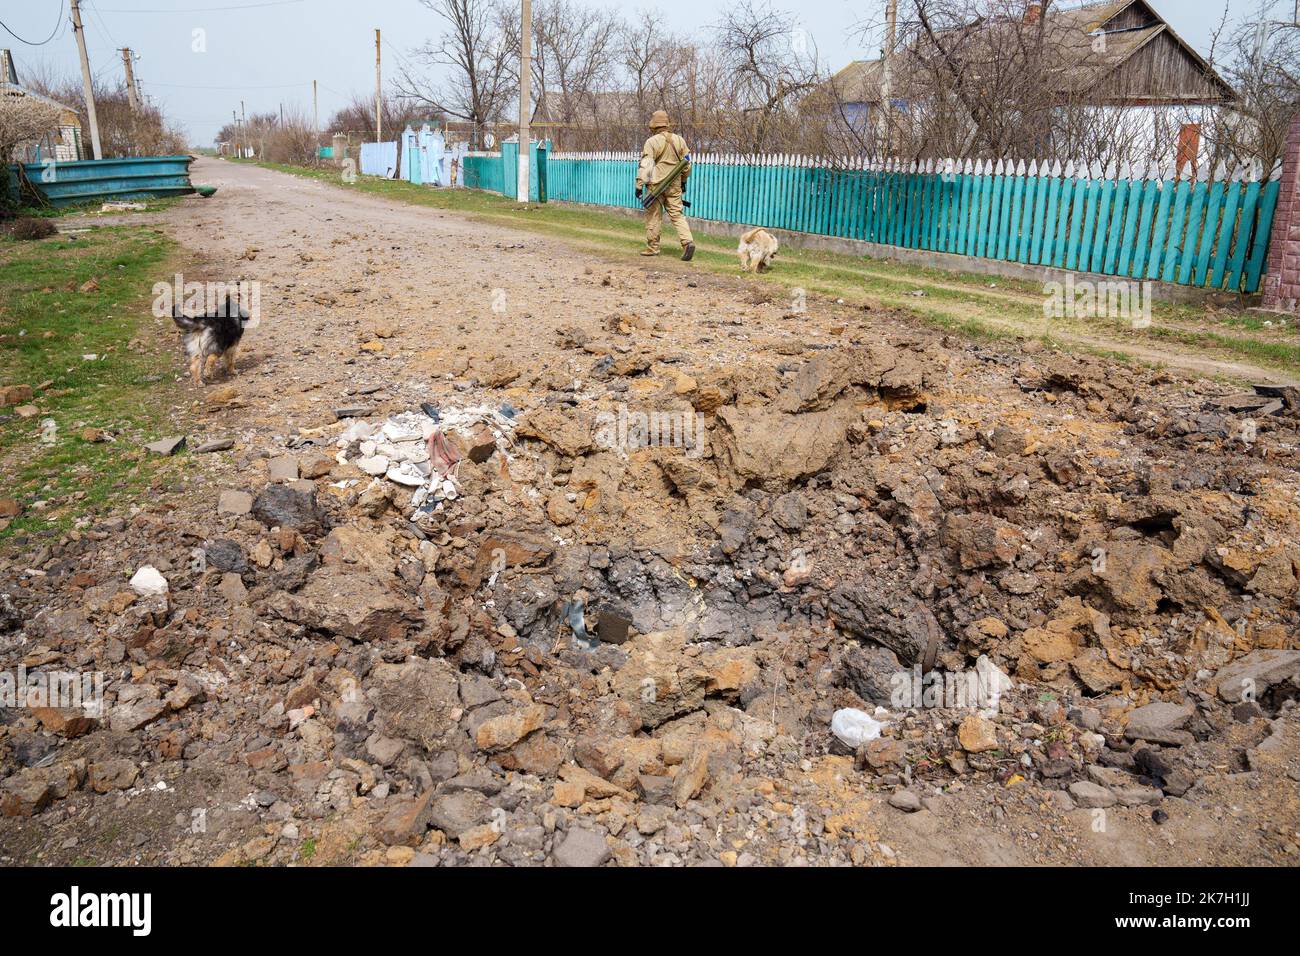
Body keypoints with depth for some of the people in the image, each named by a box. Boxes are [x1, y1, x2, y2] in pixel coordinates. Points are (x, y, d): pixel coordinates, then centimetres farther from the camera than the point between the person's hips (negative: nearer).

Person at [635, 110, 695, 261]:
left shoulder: (652, 142, -8)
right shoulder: (679, 140, 7)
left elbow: (645, 165, -13)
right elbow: (687, 163, 14)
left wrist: (639, 185, -11)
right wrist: (683, 181, 26)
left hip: (656, 184, -4)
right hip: (674, 185, 4)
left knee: (653, 216, 6)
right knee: (677, 214, 4)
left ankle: (652, 247, 12)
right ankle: (688, 241, -14)